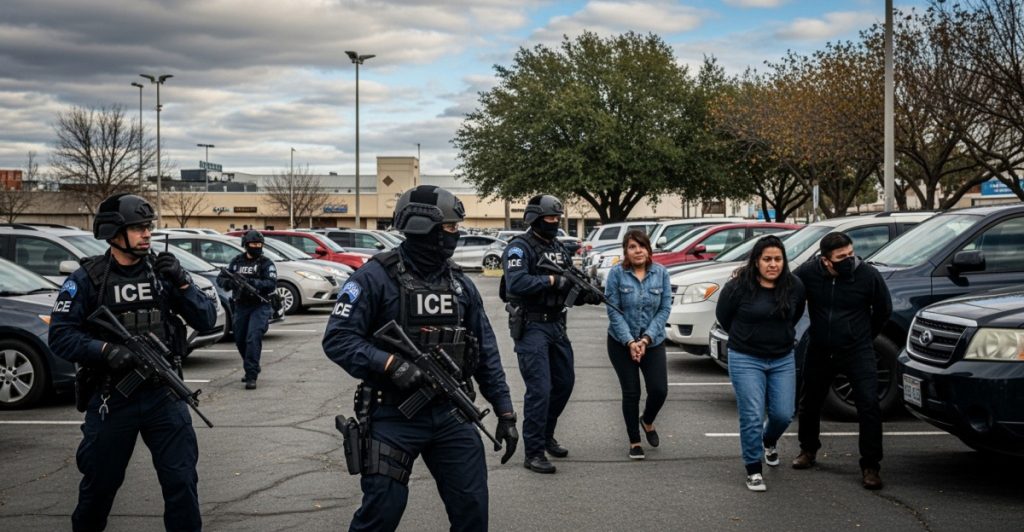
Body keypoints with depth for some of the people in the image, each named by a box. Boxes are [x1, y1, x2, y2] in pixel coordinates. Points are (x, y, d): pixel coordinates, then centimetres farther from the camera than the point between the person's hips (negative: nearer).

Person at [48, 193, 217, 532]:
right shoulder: (87, 279, -5)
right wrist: (106, 350, -25)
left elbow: (206, 321, 1)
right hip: (110, 398, -1)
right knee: (99, 483, 14)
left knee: (182, 480, 0)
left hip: (163, 394, 2)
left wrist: (182, 284, -14)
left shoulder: (162, 271, 3)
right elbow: (60, 337, -10)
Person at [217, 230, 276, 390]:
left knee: (253, 339, -18)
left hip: (259, 306, -5)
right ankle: (252, 369, 33)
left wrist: (251, 282, -28)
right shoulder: (237, 261, 9)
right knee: (240, 340, 12)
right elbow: (220, 278, 6)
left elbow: (272, 284, -15)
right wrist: (229, 282, -17)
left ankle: (251, 376, -18)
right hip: (241, 306, 5)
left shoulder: (266, 263, -2)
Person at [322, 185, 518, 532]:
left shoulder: (460, 283, 9)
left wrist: (505, 412, 7)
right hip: (393, 416, -5)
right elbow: (337, 339, -14)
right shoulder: (376, 277, -9)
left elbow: (486, 351, 11)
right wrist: (391, 364, -27)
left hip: (450, 415, 5)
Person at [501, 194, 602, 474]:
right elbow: (515, 283, -26)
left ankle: (546, 436, 34)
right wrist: (552, 280, -25)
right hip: (531, 327, -8)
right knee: (540, 389, -11)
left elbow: (568, 287, 14)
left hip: (557, 325, 8)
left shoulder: (558, 248, 14)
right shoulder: (520, 247, -11)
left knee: (564, 383, 16)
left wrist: (587, 294, -6)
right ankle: (534, 453, -4)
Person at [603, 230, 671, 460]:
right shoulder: (617, 274, -9)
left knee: (659, 390, -6)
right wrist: (630, 341, -16)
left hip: (653, 342, 2)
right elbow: (613, 311, -9)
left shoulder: (661, 273, -3)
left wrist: (646, 339, -13)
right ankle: (634, 441, 19)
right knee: (631, 392, 0)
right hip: (621, 343, -2)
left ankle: (648, 421, 28)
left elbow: (665, 309, -4)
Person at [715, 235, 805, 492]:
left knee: (783, 414, 4)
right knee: (752, 417, -5)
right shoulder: (739, 286, -14)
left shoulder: (794, 286, -4)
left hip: (782, 360, 3)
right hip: (746, 360, -3)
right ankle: (754, 471, 8)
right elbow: (722, 315, 3)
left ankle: (769, 441, 40)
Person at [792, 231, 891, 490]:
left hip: (858, 351, -2)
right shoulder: (808, 273, -13)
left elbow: (884, 310, 3)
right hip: (820, 351, 2)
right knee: (810, 403, 14)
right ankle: (808, 450, 37)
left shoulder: (868, 275, -14)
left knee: (869, 405, -11)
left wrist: (865, 336, 11)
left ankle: (870, 466, -2)